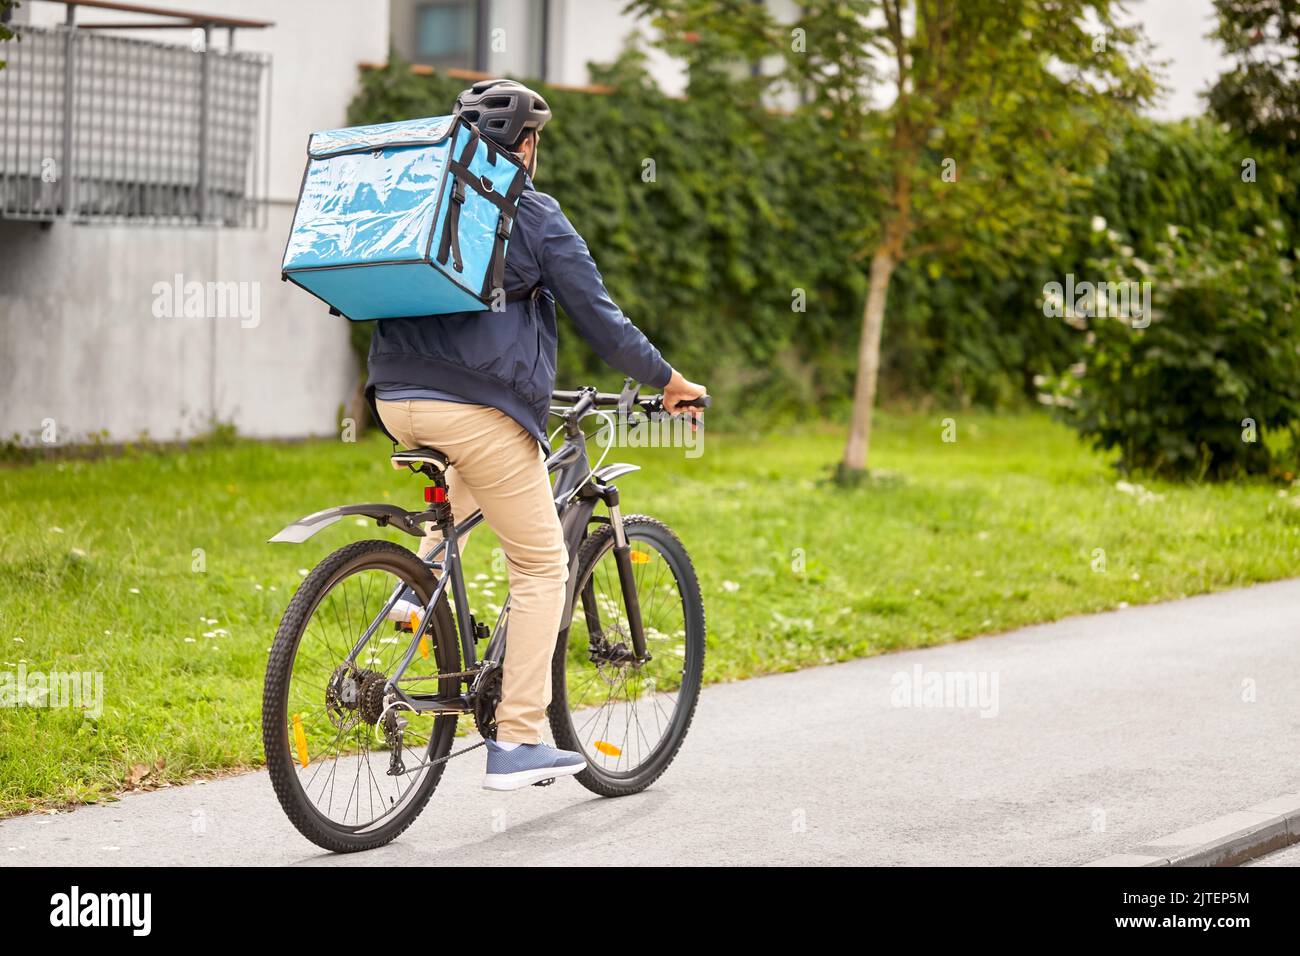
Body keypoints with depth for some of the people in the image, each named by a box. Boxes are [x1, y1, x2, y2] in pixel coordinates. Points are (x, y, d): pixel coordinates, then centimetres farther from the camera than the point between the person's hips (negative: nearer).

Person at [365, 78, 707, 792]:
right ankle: (517, 744, 0)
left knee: (470, 469, 40)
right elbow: (599, 317, -1)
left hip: (395, 399, 7)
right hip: (479, 404, -7)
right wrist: (666, 379, 13)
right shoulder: (534, 217, -3)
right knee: (541, 567, 5)